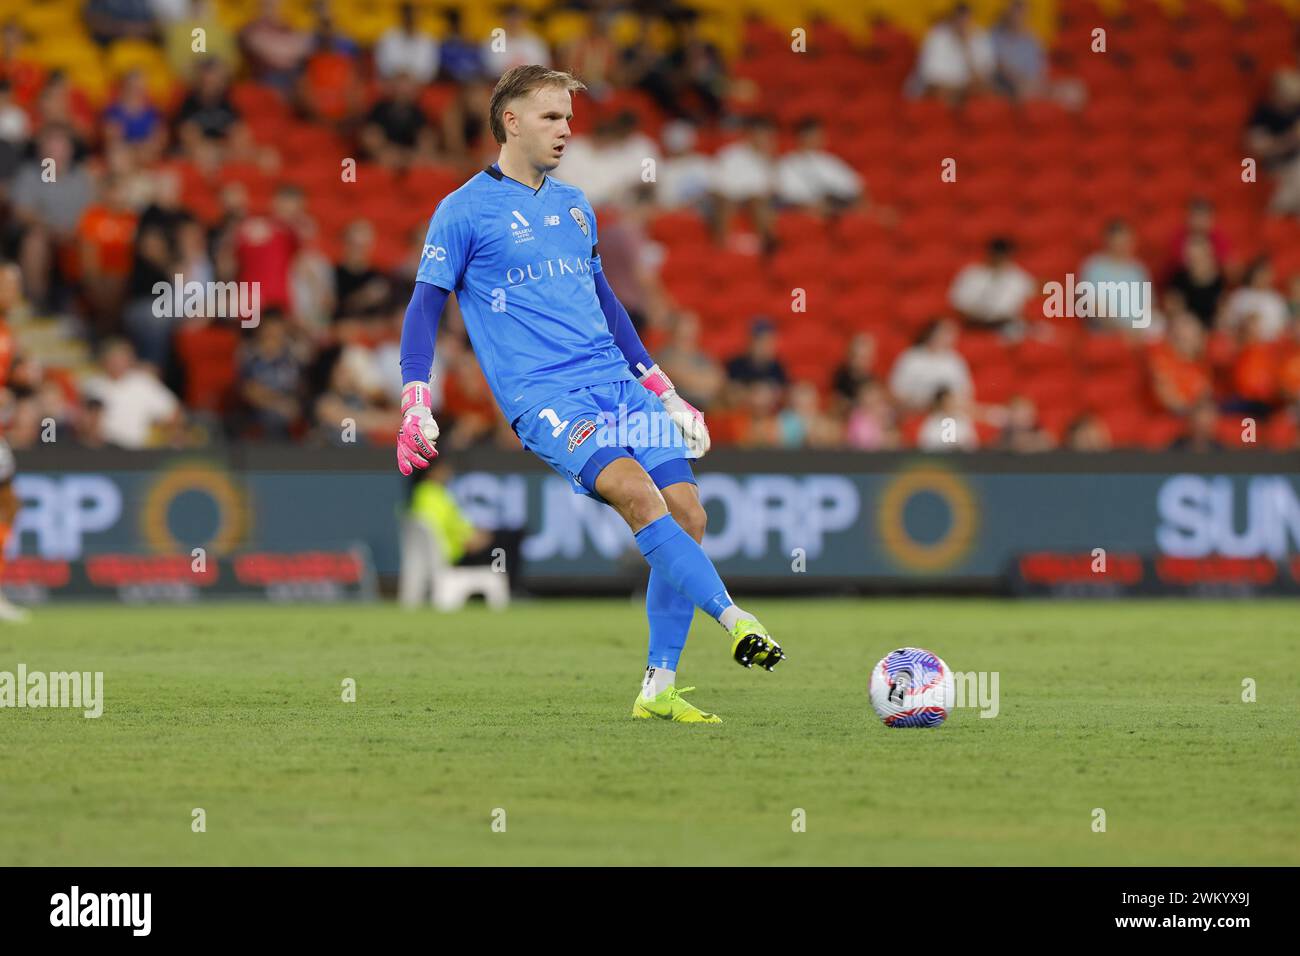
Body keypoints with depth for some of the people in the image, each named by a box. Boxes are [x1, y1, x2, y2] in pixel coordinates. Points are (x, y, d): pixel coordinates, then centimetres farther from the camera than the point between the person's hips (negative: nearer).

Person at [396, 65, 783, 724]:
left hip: (618, 384, 6)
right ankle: (735, 620, -32)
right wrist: (415, 406, -10)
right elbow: (425, 308, 1)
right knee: (633, 489, -29)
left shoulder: (575, 206, 20)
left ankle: (658, 690, 1)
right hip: (543, 397, -6)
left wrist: (665, 393, 27)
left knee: (686, 513, -7)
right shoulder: (465, 211, 1)